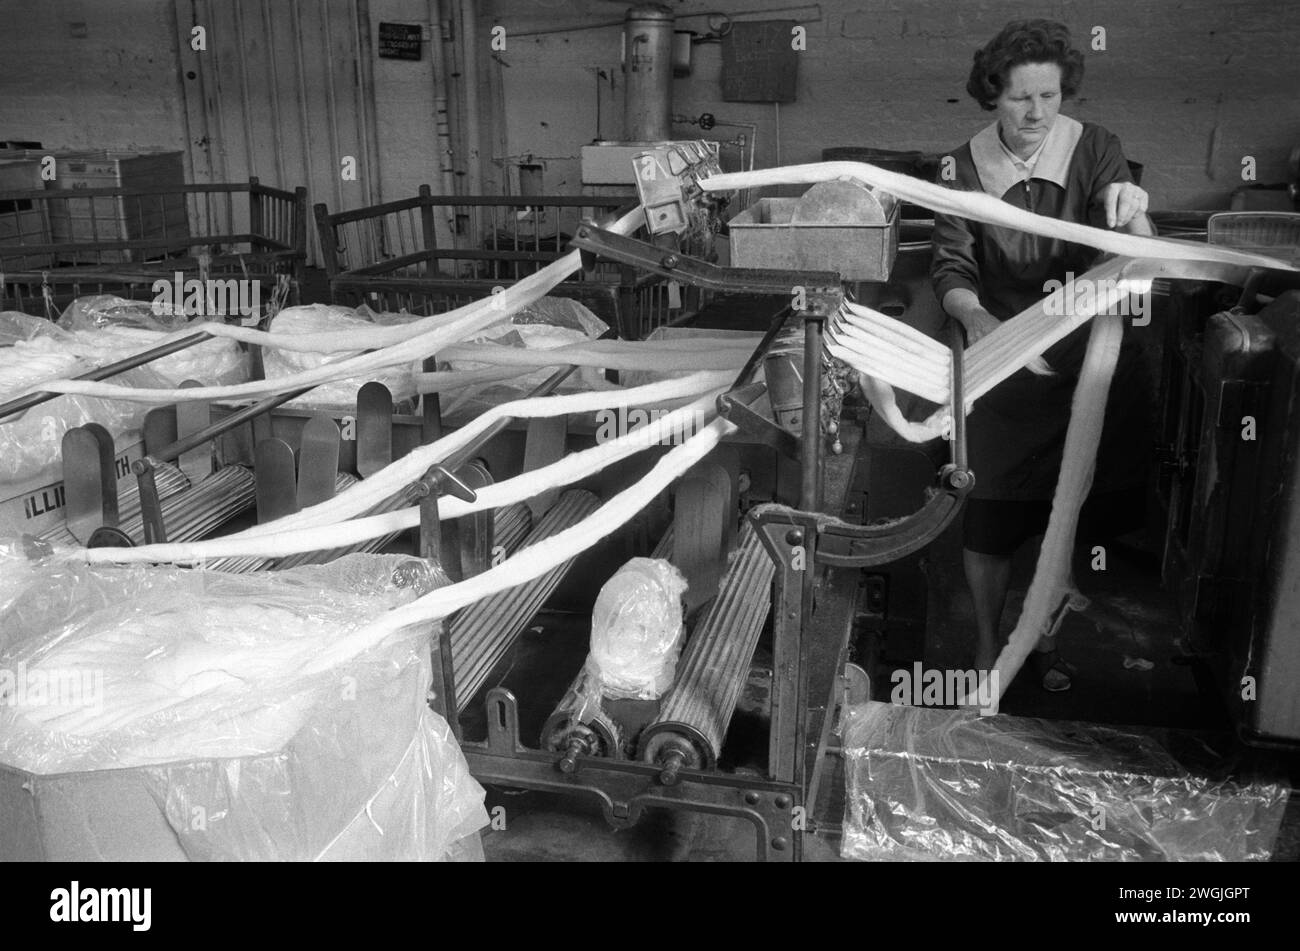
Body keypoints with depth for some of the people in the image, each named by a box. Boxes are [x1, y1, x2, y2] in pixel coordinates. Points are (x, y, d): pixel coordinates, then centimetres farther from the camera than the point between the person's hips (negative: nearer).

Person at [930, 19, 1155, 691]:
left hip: (1091, 363, 1)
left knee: (1070, 515, 11)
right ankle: (986, 641, 25)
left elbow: (1131, 254, -16)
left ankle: (1042, 635, 35)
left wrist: (1133, 220, -41)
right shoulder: (963, 170, -6)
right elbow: (951, 268, -11)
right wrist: (974, 315, -33)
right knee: (990, 517, 3)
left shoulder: (1095, 150, -6)